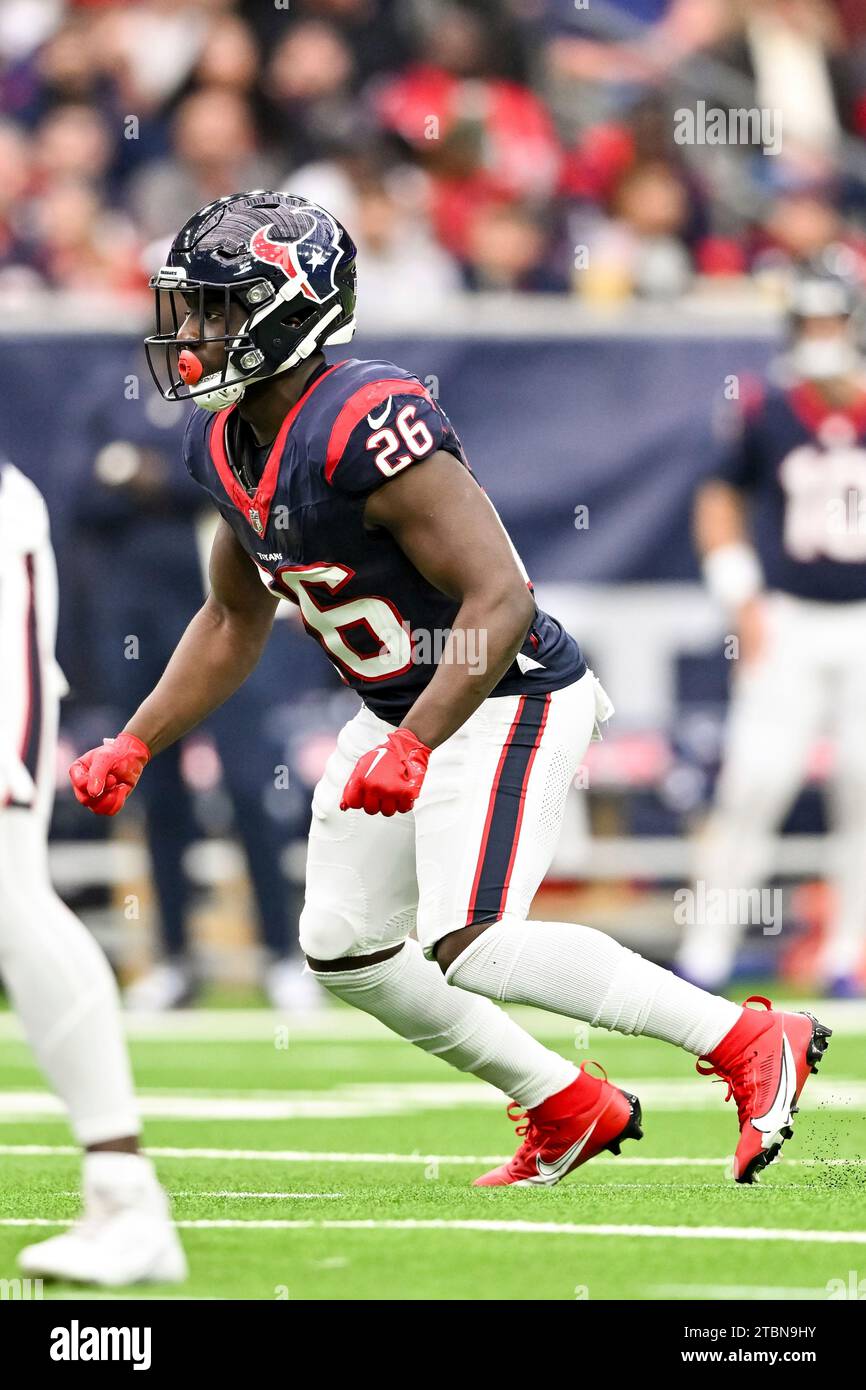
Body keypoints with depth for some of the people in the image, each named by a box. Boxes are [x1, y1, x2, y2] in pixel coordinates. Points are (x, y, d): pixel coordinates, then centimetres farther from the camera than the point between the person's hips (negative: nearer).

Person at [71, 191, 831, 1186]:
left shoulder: (369, 424, -29)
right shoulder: (223, 446, 1)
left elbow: (501, 598, -30)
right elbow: (234, 619, 16)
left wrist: (411, 746, -36)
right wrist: (132, 748, 9)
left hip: (510, 701, -10)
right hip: (398, 710, 10)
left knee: (467, 947, -21)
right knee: (344, 948, 12)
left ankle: (751, 1043, -9)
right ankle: (569, 1111, 24)